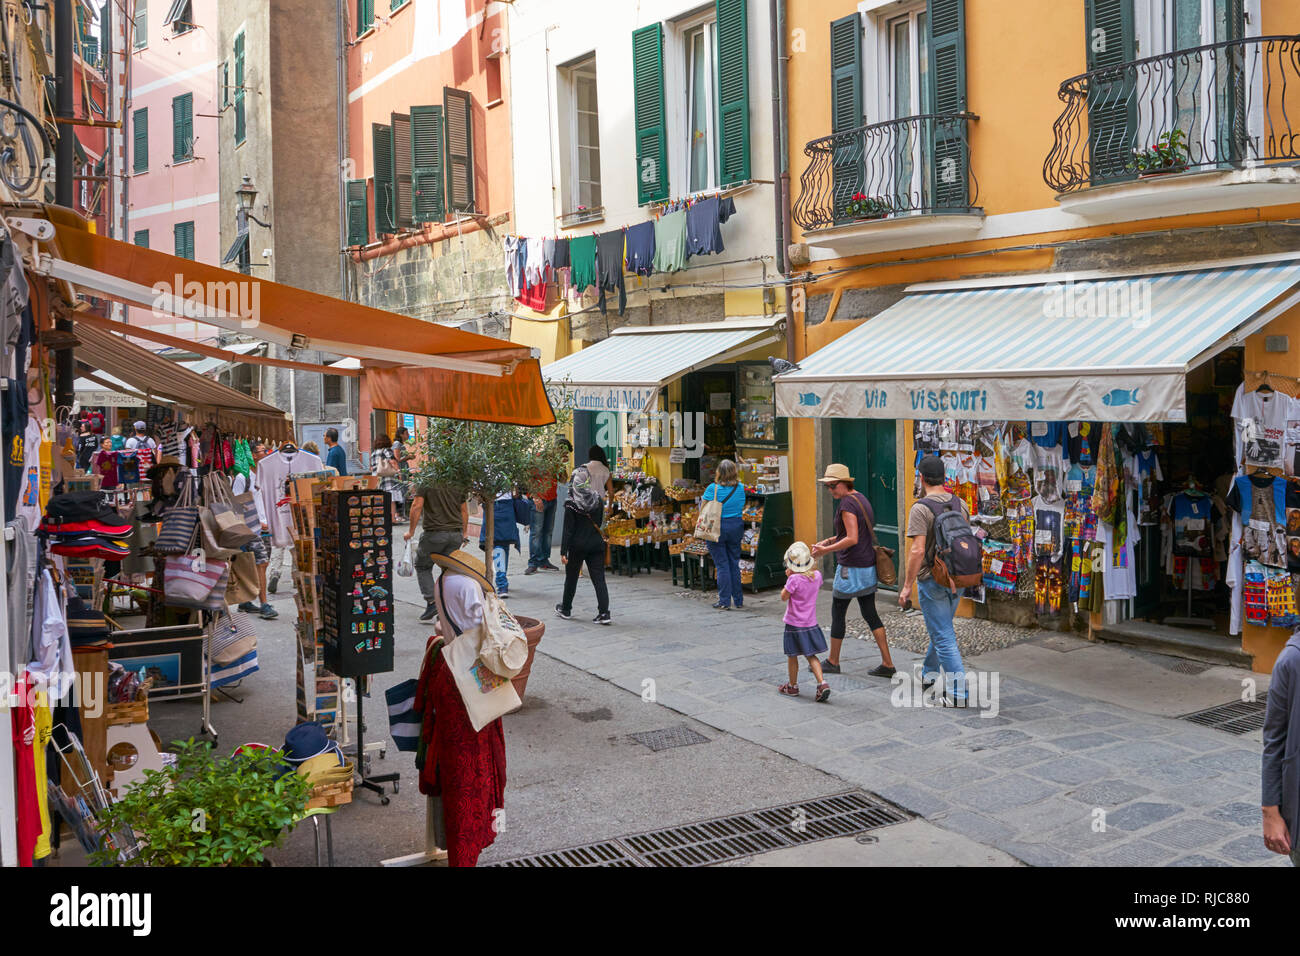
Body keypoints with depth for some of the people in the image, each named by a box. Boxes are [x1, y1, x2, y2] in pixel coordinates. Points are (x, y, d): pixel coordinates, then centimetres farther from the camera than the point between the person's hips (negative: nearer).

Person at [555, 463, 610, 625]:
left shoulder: (571, 505, -14)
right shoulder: (599, 500, -2)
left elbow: (567, 530, -13)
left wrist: (563, 552, -9)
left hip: (577, 545, -3)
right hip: (596, 543, 3)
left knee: (571, 577, 15)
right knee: (599, 578, 2)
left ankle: (565, 609, 31)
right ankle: (604, 613, -6)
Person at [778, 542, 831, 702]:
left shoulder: (794, 579, -22)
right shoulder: (817, 575, -4)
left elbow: (784, 597, -12)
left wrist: (788, 577, -7)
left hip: (794, 624, -5)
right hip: (811, 623, 5)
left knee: (792, 655, 12)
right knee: (811, 655, 13)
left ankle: (792, 686, 24)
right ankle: (822, 683, -3)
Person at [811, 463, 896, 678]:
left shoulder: (847, 503, -18)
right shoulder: (861, 498, 11)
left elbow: (852, 539, -24)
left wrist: (825, 550, -19)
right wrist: (831, 540, 17)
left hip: (851, 568, -9)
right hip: (868, 566, 9)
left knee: (837, 613, 6)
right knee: (870, 614, 11)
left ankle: (833, 661, 19)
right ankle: (887, 663, 8)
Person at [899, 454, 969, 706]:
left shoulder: (921, 509, -17)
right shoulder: (960, 505, 4)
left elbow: (918, 550, -23)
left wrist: (907, 586, -17)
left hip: (932, 580, -7)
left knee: (943, 636, -2)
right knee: (942, 628, 23)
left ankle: (958, 694, -1)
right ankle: (928, 674, 41)